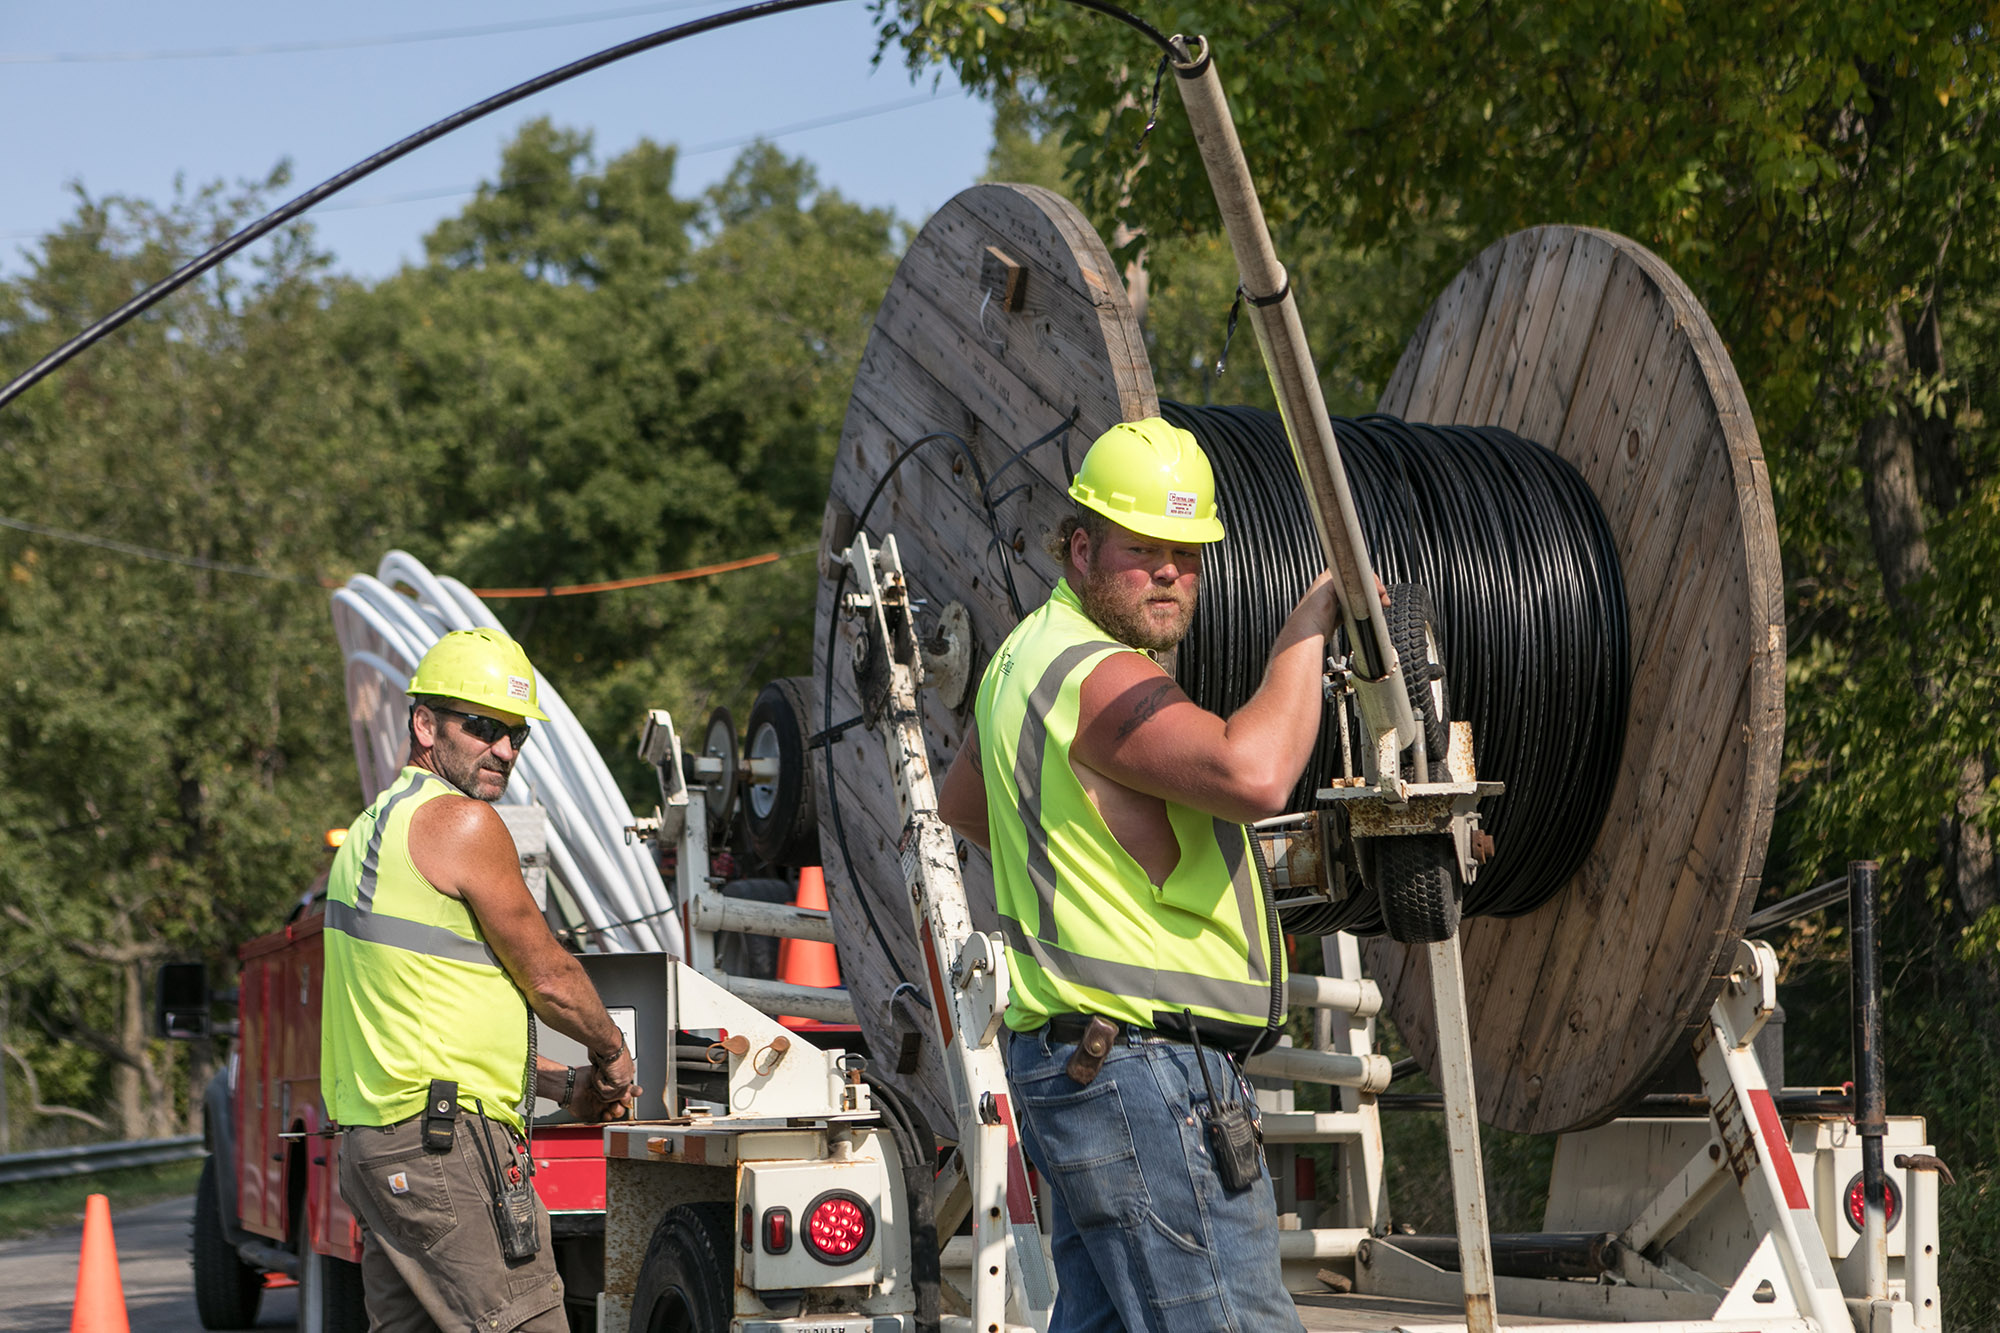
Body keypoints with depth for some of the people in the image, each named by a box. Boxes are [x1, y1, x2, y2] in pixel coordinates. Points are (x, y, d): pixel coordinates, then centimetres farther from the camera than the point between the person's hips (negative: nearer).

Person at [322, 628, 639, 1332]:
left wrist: (560, 1085, 23)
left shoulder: (372, 829, 21)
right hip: (448, 1143, -10)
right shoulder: (462, 822, -10)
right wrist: (611, 1051, 15)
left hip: (373, 1138, 10)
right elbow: (549, 977, -4)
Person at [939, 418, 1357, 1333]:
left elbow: (959, 802, 38)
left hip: (1075, 1051, 11)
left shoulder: (1032, 657, 19)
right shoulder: (1098, 675, -15)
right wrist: (1304, 635, -19)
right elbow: (1253, 774, -32)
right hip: (1142, 1071, -11)